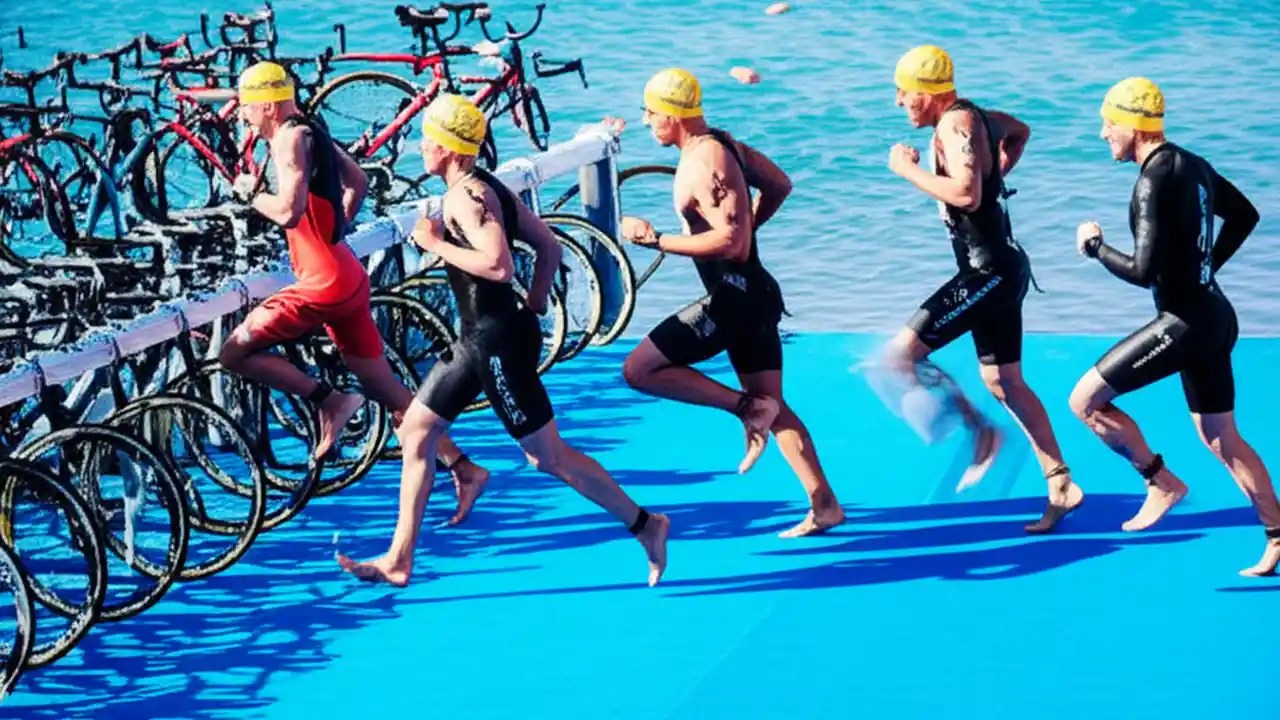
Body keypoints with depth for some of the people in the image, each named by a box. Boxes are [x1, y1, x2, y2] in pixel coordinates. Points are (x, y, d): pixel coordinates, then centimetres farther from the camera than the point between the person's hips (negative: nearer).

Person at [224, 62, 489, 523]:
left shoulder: (290, 138, -14)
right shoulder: (310, 131, 15)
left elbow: (289, 210, -26)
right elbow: (358, 182, 29)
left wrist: (249, 193, -9)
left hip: (324, 284, -10)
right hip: (348, 278, 10)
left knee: (235, 352, -5)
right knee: (388, 390, 14)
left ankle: (330, 401, -7)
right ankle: (464, 469, 13)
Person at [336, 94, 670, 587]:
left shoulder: (466, 195, -17)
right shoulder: (485, 187, 12)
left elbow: (499, 266, -30)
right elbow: (550, 248, 14)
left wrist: (435, 244, -20)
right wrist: (533, 309, 15)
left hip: (497, 341, -11)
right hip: (478, 337, 11)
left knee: (549, 456, -3)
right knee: (415, 432, 10)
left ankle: (644, 525, 7)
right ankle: (399, 560, 13)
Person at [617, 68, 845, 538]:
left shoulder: (704, 165, -18)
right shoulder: (722, 145, 12)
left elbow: (730, 242, -26)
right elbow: (779, 186, 25)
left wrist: (655, 239, -20)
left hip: (734, 294, -10)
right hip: (752, 292, 10)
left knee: (640, 369, -8)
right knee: (773, 407, 15)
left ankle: (746, 407, -10)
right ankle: (824, 508, 12)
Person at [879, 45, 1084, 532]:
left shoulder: (955, 125, -17)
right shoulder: (968, 117, 12)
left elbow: (966, 194, -32)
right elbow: (1020, 132, 32)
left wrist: (909, 170, -20)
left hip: (989, 272, -11)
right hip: (997, 270, 11)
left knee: (901, 355, -14)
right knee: (1003, 382, 15)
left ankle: (978, 431, -3)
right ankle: (1061, 487, 17)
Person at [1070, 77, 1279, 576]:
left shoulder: (1155, 180, -18)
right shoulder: (1192, 165, 9)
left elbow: (1144, 272, -22)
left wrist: (1094, 246, -7)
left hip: (1184, 323, -9)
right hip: (1215, 315, 9)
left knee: (1085, 399, -4)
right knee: (1222, 440, 16)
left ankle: (1161, 482, 2)